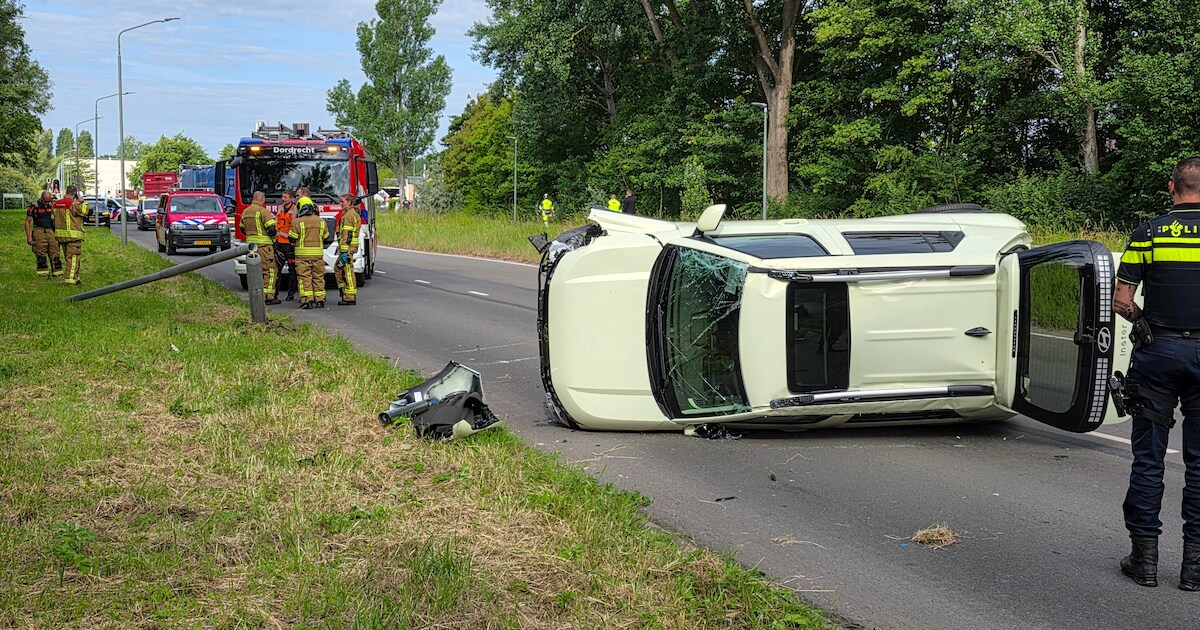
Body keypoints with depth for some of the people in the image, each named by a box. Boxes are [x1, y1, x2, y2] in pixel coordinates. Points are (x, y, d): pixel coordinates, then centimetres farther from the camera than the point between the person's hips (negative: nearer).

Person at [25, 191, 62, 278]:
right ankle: (43, 273, 1)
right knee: (41, 255, -3)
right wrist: (28, 237, -7)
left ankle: (57, 272, 4)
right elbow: (27, 222, -2)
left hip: (51, 231, 4)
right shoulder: (34, 207, -5)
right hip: (39, 231, -3)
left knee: (55, 253, 0)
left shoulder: (52, 205, 6)